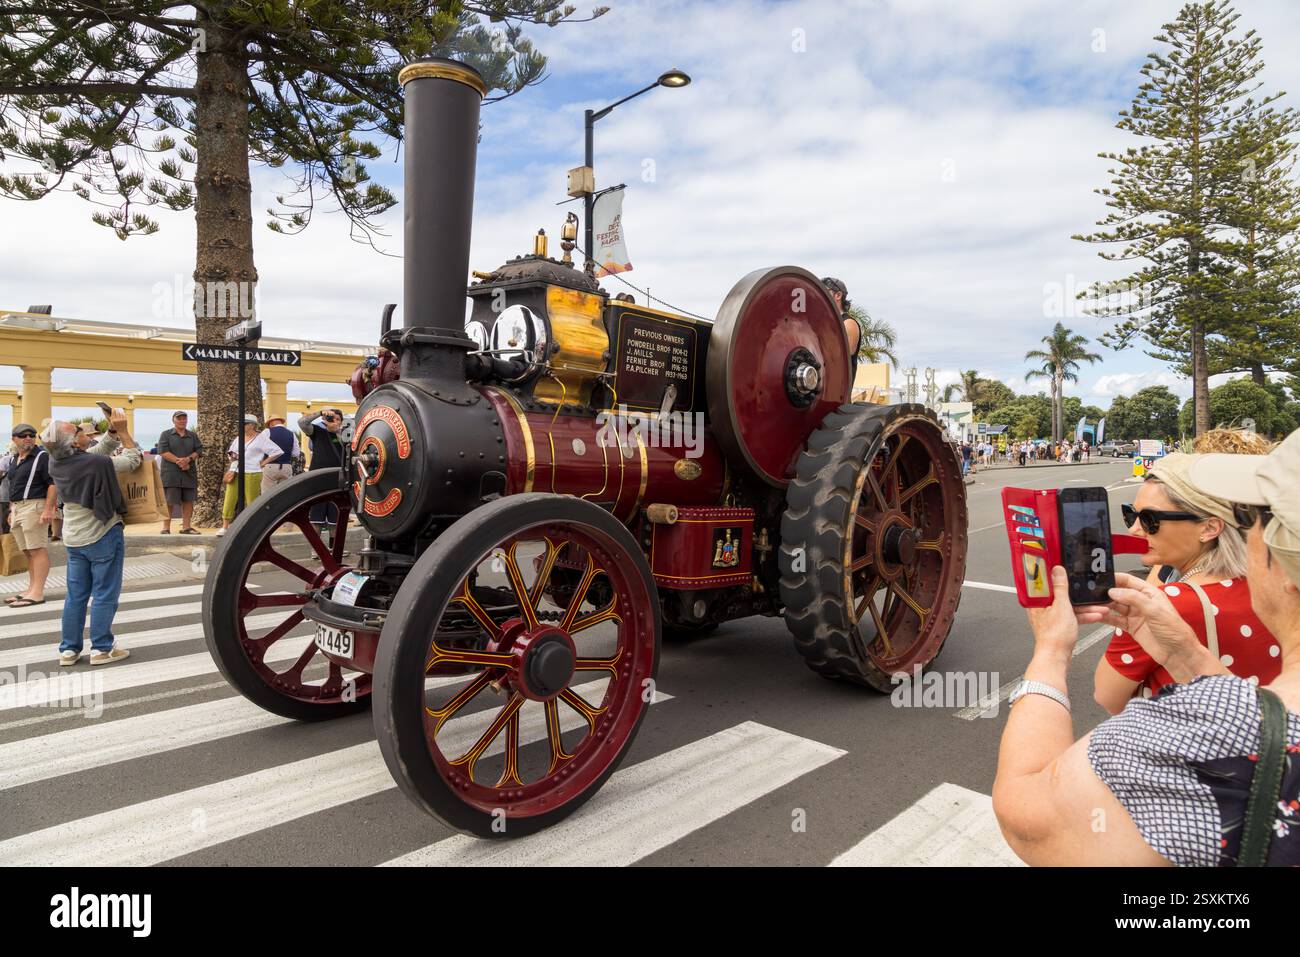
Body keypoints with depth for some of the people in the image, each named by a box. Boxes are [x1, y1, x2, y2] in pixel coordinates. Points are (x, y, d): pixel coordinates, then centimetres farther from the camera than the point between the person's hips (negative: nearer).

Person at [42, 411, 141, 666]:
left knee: (76, 595, 14)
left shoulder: (57, 462, -3)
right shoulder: (97, 463, -23)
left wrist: (112, 432, -1)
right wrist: (122, 430, -2)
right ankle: (101, 648, 9)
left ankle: (69, 649, 19)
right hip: (103, 536, -7)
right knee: (104, 595, 3)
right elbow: (134, 459, -9)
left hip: (73, 539, 7)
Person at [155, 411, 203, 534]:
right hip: (170, 473, -4)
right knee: (169, 501, -4)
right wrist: (179, 461, -15)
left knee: (188, 500, 3)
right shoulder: (166, 435, 5)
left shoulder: (192, 436, 16)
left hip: (189, 473, 4)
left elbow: (199, 450, 7)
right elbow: (163, 452, -6)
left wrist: (188, 459, -12)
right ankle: (166, 528, 0)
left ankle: (186, 527, 10)